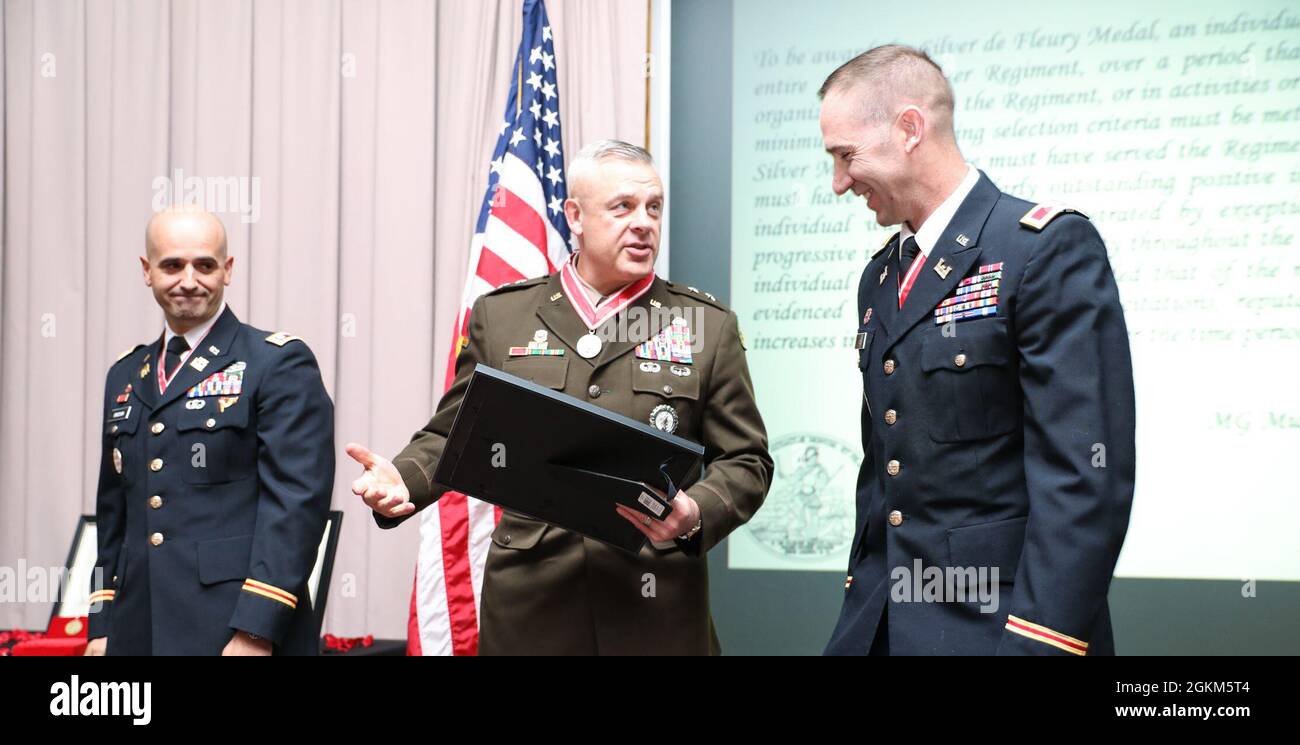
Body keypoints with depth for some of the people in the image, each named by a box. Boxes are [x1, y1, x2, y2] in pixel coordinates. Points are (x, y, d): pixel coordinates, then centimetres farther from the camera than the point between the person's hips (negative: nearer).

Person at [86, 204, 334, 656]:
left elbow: (297, 500, -12)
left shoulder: (280, 363, -3)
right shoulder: (125, 377, 17)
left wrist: (256, 629, -18)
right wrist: (101, 627, 13)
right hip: (138, 632, 6)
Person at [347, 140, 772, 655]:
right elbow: (452, 437, 13)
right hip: (529, 603, 1)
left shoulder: (709, 325, 7)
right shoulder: (500, 314, 9)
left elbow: (746, 459, 6)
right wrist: (402, 481, -8)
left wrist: (696, 514, -14)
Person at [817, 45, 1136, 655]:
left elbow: (1084, 474, -18)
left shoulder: (1050, 248, -11)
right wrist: (862, 594, 14)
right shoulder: (880, 277, 13)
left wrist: (1037, 639, -23)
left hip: (990, 621, -7)